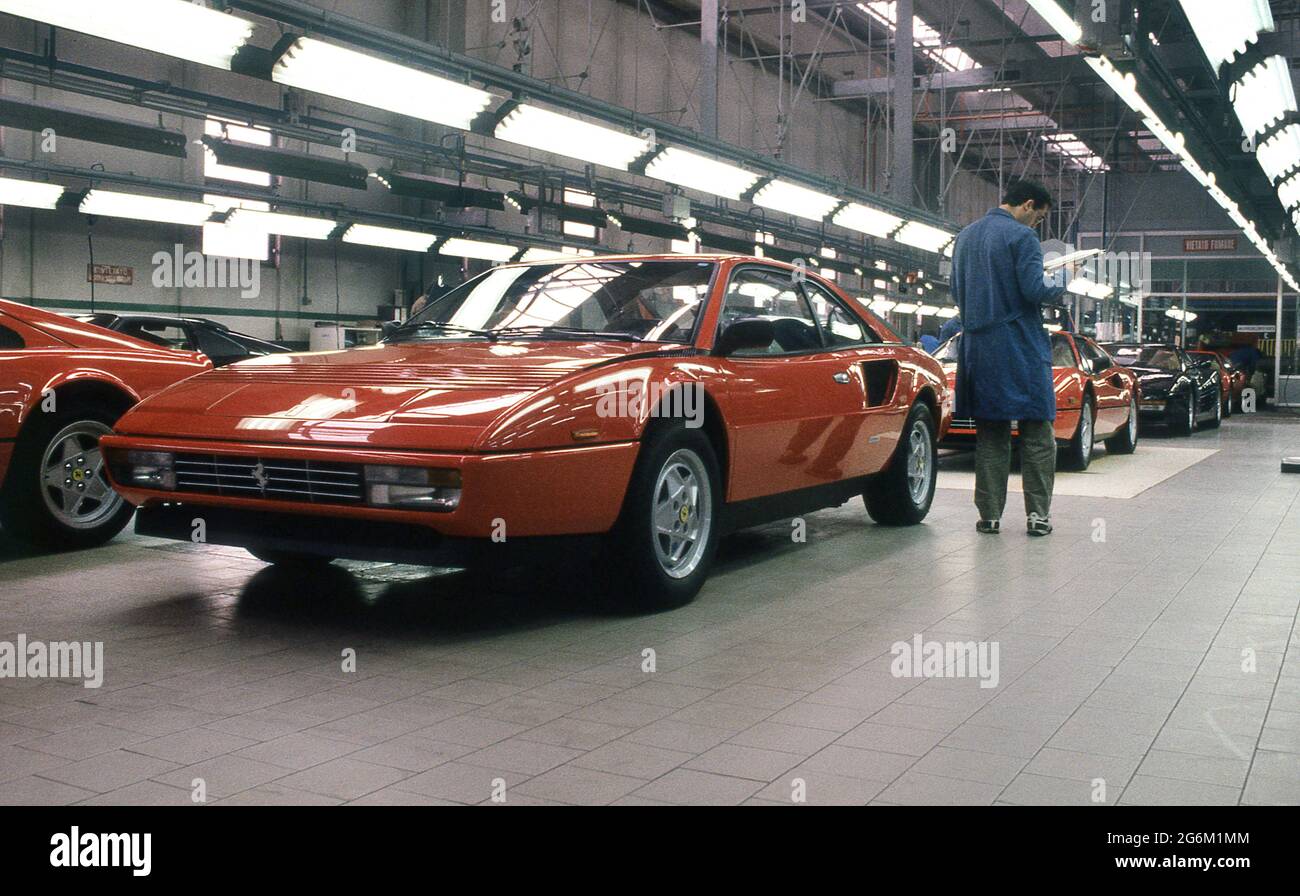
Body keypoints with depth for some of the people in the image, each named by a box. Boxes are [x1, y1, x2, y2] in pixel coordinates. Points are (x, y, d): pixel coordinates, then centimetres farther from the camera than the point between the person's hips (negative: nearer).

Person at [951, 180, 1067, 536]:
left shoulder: (965, 237, 14)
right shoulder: (1022, 236, -8)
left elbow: (956, 291, 21)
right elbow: (1034, 289, -15)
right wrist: (1058, 286, 3)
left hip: (978, 347, 6)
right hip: (1021, 346, -6)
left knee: (990, 434, 10)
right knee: (1037, 434, 3)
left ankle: (990, 514, 9)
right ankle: (1038, 513, 2)